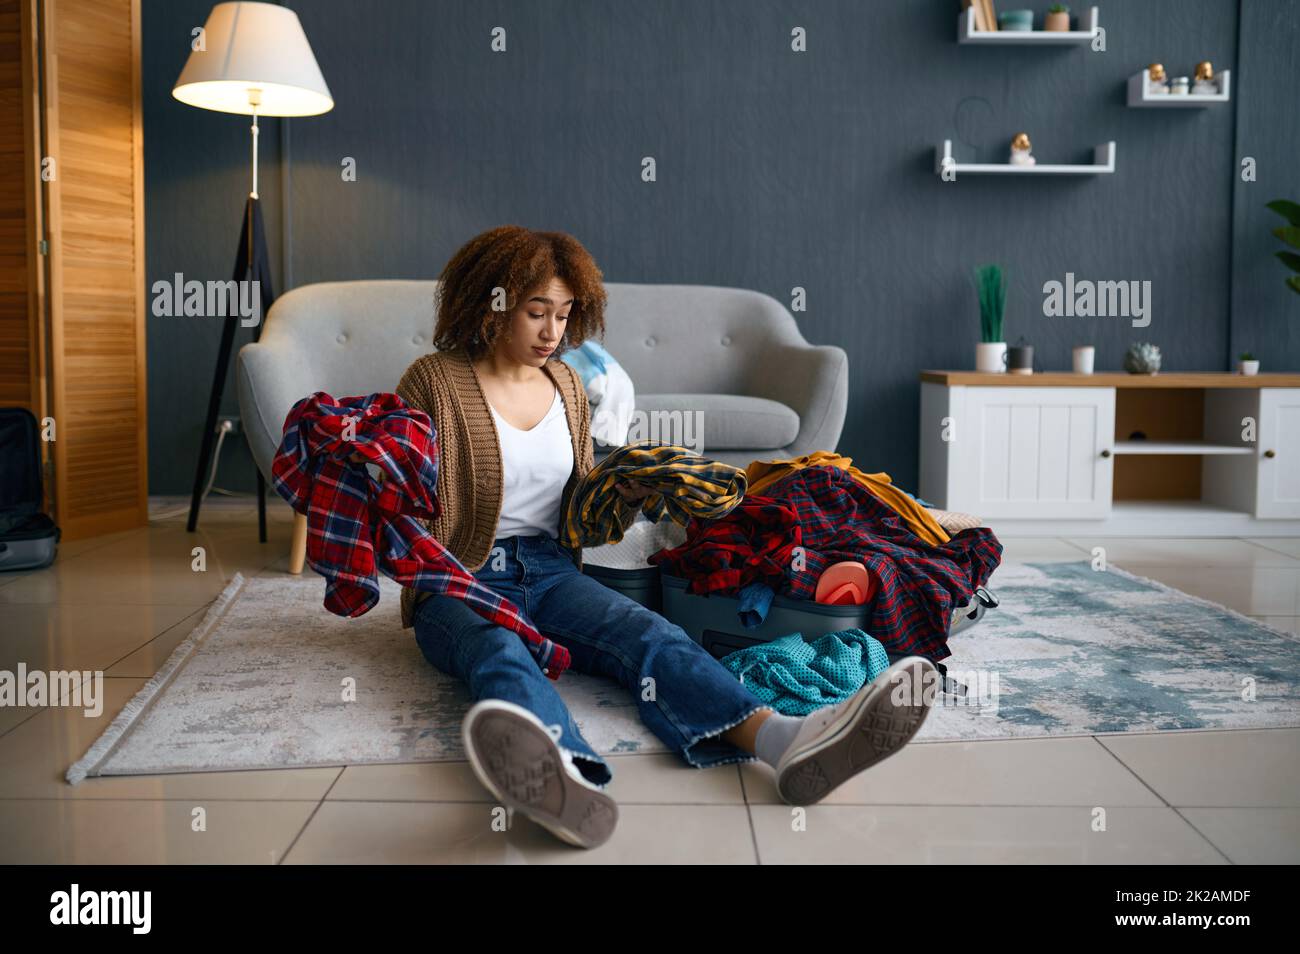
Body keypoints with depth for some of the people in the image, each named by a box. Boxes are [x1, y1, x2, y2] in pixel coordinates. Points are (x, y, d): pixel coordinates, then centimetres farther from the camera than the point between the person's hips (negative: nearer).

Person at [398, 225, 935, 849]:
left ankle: (786, 741, -55)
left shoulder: (565, 384, 16)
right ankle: (563, 777, -75)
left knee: (647, 633, -27)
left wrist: (627, 491, 4)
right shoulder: (433, 382, -1)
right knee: (500, 653, -40)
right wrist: (443, 579, -15)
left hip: (550, 572, 4)